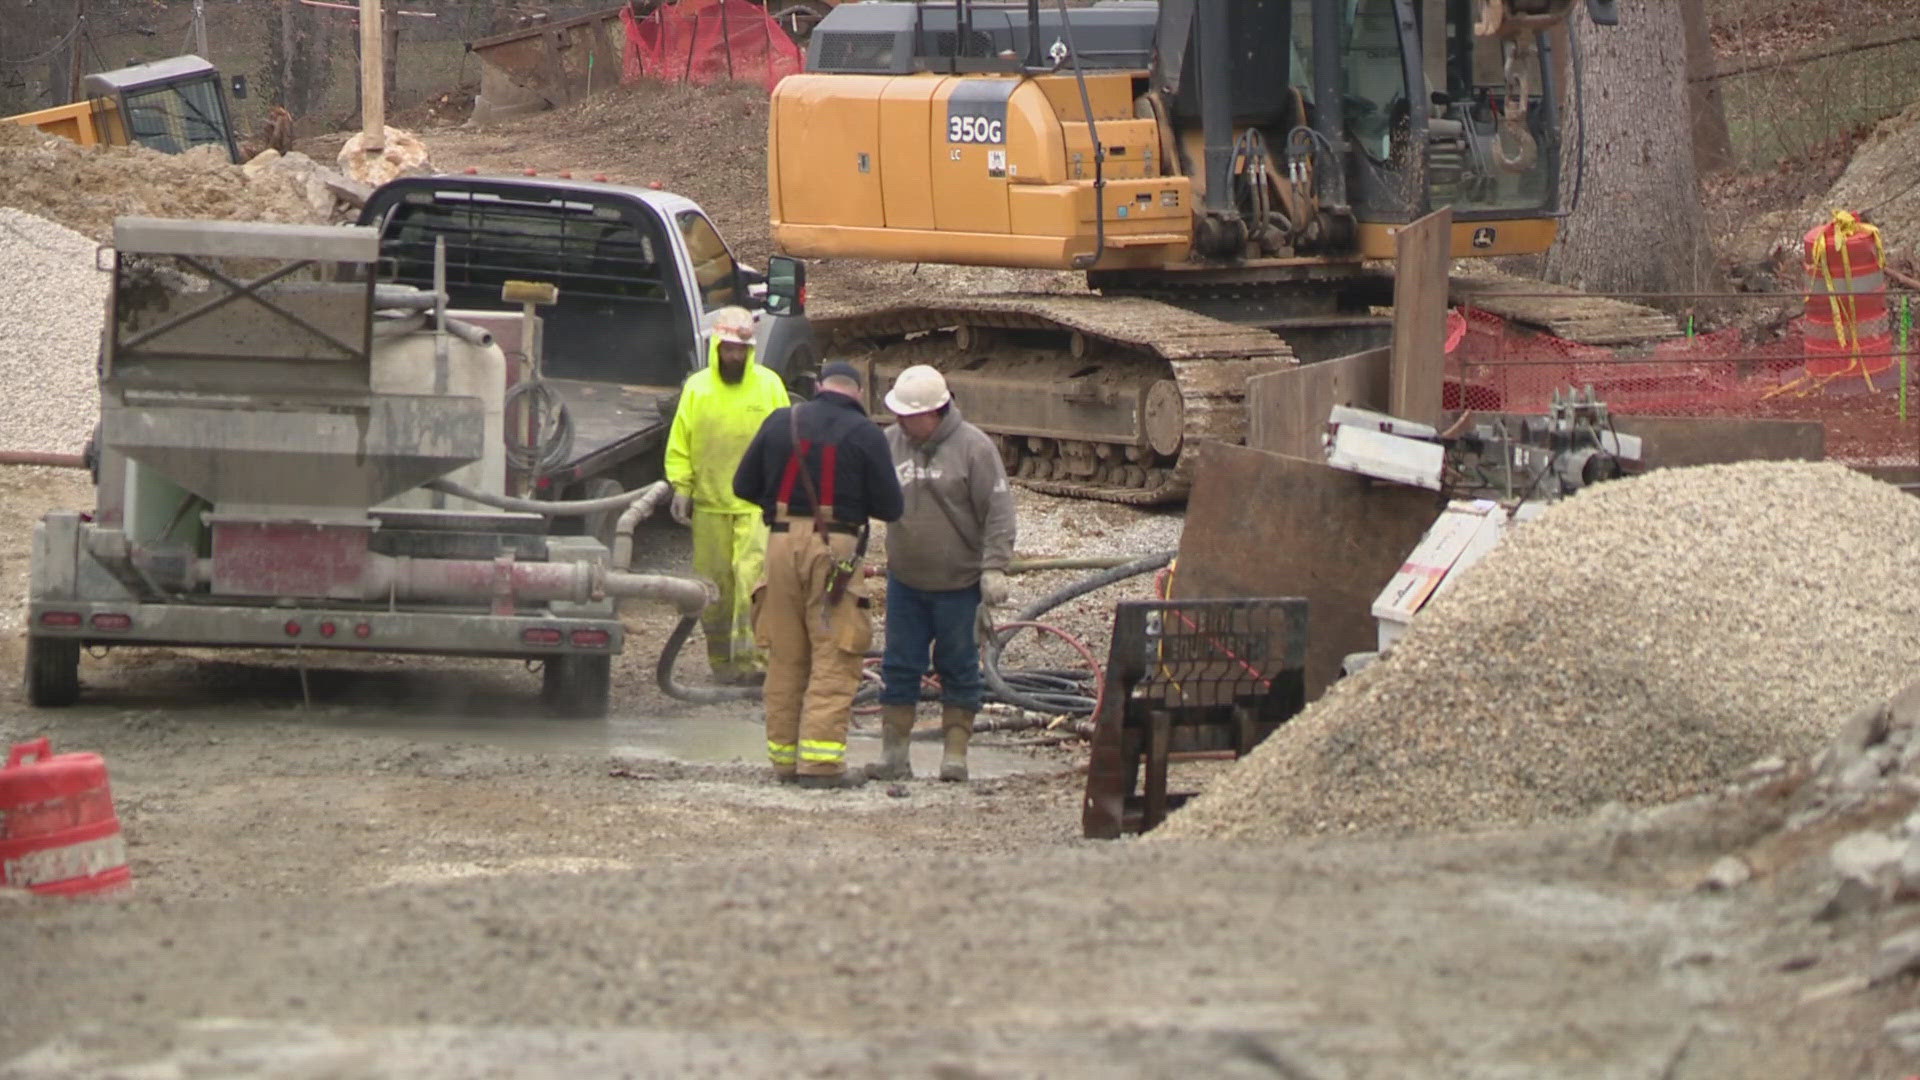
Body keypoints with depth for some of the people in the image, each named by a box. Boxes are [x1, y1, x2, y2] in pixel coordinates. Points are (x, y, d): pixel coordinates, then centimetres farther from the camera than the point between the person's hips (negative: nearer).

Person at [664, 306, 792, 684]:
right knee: (714, 584, 6)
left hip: (757, 503, -2)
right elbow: (679, 445, 10)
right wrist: (681, 487, 1)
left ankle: (750, 654, -16)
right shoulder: (697, 388, 6)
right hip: (709, 503, 2)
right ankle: (721, 660, 16)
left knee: (753, 575, -15)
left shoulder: (769, 385, 4)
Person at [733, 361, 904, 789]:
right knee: (833, 661, -2)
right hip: (835, 548, -4)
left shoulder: (780, 422, 9)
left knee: (785, 658, 12)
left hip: (782, 543, 4)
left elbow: (744, 485, 13)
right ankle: (820, 760, -9)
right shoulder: (865, 434, -2)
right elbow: (890, 507, -2)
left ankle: (784, 757, 15)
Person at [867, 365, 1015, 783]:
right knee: (900, 667, 4)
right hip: (905, 580, 4)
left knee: (959, 670, 5)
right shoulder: (891, 443, 1)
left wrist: (994, 566, -15)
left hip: (959, 582, -4)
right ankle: (893, 753, 9)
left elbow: (998, 510, -10)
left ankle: (955, 754, 11)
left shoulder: (973, 447, -10)